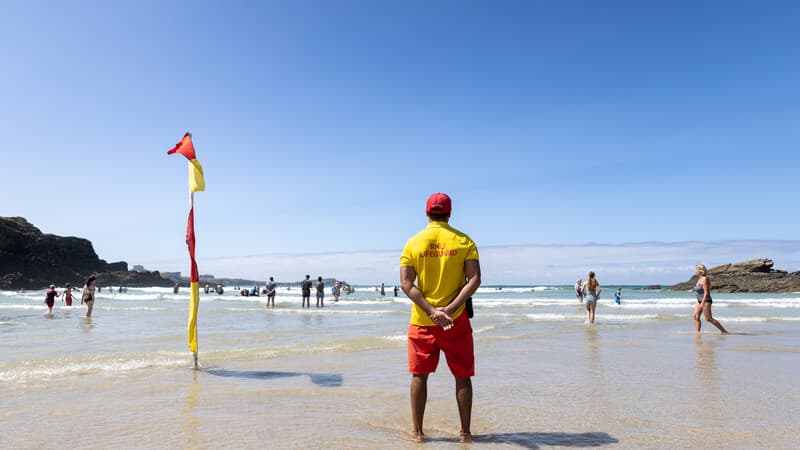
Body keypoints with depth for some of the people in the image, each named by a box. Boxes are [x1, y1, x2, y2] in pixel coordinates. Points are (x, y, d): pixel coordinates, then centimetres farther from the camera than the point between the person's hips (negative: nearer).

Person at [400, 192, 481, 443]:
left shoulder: (413, 243, 0)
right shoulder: (463, 241, -3)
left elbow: (406, 284, -9)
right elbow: (474, 280, -13)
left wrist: (432, 312, -14)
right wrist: (449, 309, -17)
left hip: (422, 321, 1)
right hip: (456, 320, -1)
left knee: (419, 375, 12)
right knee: (462, 376, 11)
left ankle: (418, 432, 19)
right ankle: (465, 432, 18)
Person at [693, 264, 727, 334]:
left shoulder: (704, 279, -15)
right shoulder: (699, 279, 14)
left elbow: (706, 292, -19)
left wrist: (702, 303, -24)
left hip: (705, 301, -9)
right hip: (699, 301, 9)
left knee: (709, 319, -7)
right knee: (696, 317, 0)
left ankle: (724, 331, 2)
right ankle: (697, 332, 0)